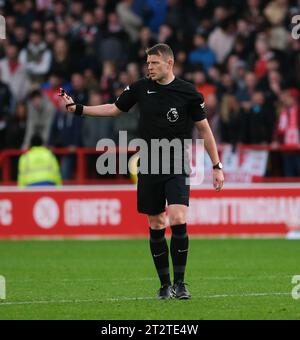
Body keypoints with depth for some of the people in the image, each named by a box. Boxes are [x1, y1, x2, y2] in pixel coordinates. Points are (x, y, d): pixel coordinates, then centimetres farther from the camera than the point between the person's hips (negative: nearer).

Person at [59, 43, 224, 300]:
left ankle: (180, 283, -10)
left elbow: (204, 129, 2)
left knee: (178, 221, -19)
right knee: (156, 226, 5)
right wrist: (77, 108, 13)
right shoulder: (141, 88, 4)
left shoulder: (188, 93, -5)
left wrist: (217, 166, 1)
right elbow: (115, 109, 18)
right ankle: (165, 284, 15)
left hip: (178, 168, -3)